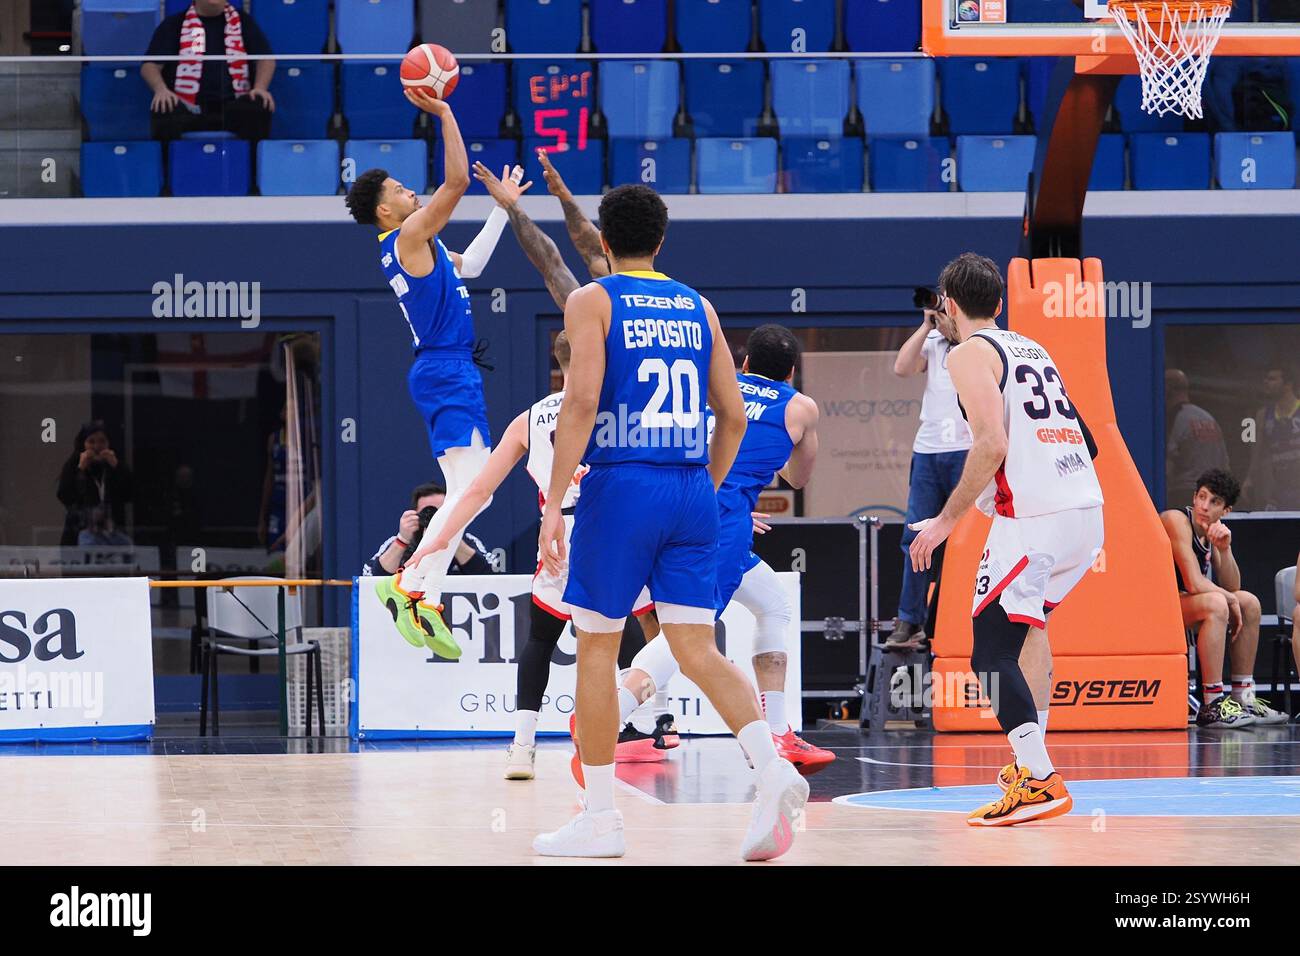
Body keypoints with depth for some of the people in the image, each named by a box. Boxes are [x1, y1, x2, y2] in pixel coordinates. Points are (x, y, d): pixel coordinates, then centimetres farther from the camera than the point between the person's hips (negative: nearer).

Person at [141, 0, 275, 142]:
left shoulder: (242, 21, 16)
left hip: (233, 106, 1)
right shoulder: (174, 24, 12)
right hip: (188, 108, -1)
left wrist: (260, 88, -8)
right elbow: (150, 65, 6)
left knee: (260, 107, -30)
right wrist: (161, 89, -17)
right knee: (165, 110, -33)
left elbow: (265, 57, 13)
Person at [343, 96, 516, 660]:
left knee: (463, 495, 10)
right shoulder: (409, 235, -9)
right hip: (447, 372, -10)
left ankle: (427, 603, 7)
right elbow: (457, 180, -16)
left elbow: (468, 265, 33)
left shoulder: (414, 246, 19)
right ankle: (408, 584, -24)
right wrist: (443, 114, -12)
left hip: (446, 372, 10)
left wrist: (503, 209, 36)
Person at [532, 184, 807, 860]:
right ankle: (772, 768, -21)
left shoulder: (591, 302, -1)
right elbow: (733, 416, 13)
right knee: (697, 649, 3)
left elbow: (582, 402, -13)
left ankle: (598, 818, 10)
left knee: (596, 648, 7)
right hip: (692, 489, 4)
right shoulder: (696, 307, 14)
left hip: (621, 484, -4)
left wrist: (553, 503, -13)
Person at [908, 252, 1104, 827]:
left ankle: (1040, 782, -21)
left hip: (1032, 519, -9)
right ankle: (1031, 754, 32)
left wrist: (948, 518, -11)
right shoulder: (1030, 349, 22)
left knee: (992, 651, -8)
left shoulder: (971, 353, -2)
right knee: (1028, 620, 30)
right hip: (1086, 507, 9)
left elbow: (993, 444, -16)